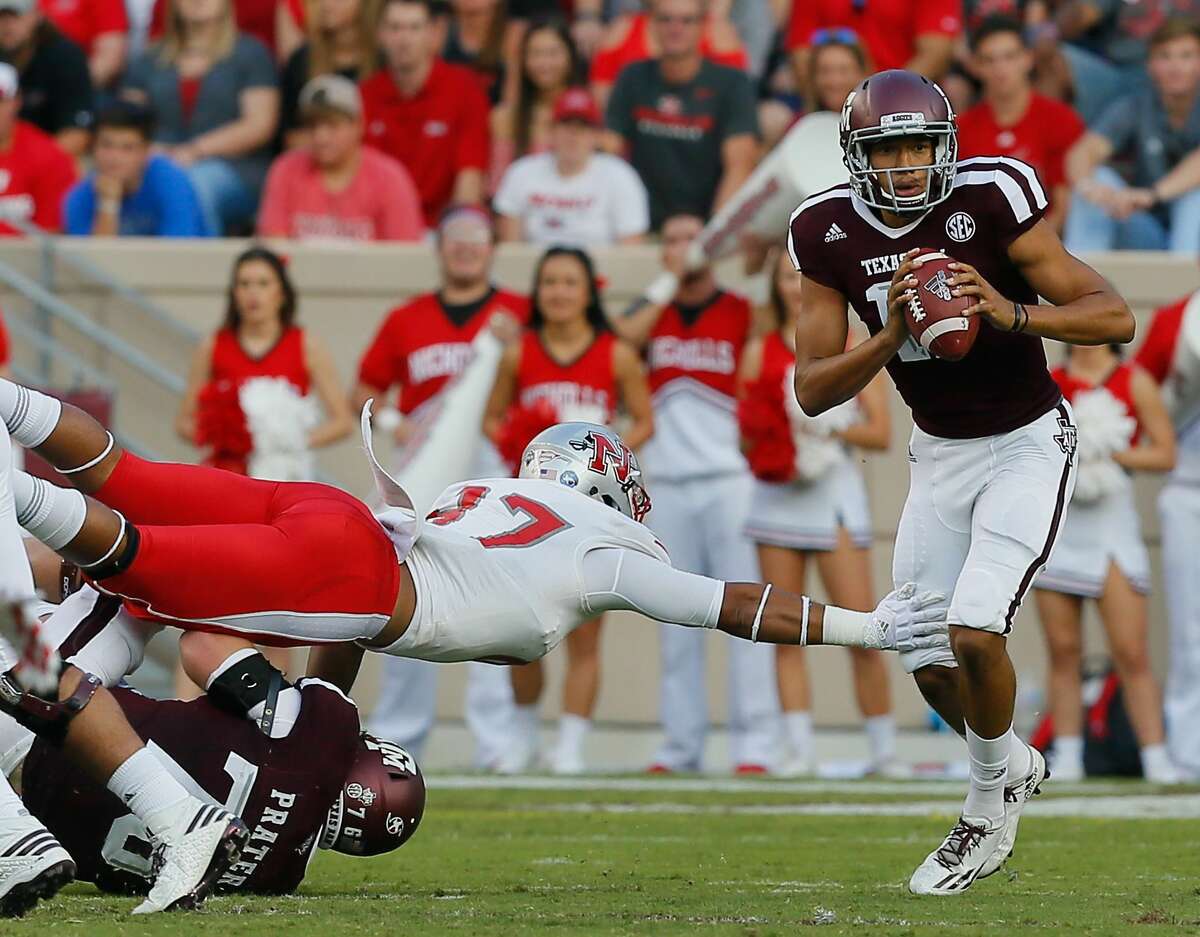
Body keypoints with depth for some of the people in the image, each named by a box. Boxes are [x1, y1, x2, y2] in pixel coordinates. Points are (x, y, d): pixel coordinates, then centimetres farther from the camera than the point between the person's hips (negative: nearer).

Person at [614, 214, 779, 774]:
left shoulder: (741, 313, 4)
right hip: (666, 485, 3)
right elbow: (624, 337, -8)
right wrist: (667, 284, -8)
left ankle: (755, 742, -8)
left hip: (730, 480, -3)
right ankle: (682, 743, 9)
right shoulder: (652, 310, 13)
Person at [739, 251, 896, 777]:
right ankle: (800, 749, 2)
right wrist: (761, 432, -12)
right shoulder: (760, 351, 9)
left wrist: (832, 428, -16)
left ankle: (884, 749, 1)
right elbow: (745, 439, 10)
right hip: (776, 496, 2)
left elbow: (881, 433, -1)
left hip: (835, 493, -2)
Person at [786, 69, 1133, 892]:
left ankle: (990, 800, 8)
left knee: (973, 631, -20)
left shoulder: (990, 201, -20)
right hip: (939, 453, 5)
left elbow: (1116, 318, -20)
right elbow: (813, 391, -10)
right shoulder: (831, 235, -9)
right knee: (930, 662, 5)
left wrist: (1012, 312, -36)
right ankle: (1013, 767, 37)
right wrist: (890, 337, -27)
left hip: (1026, 444, -5)